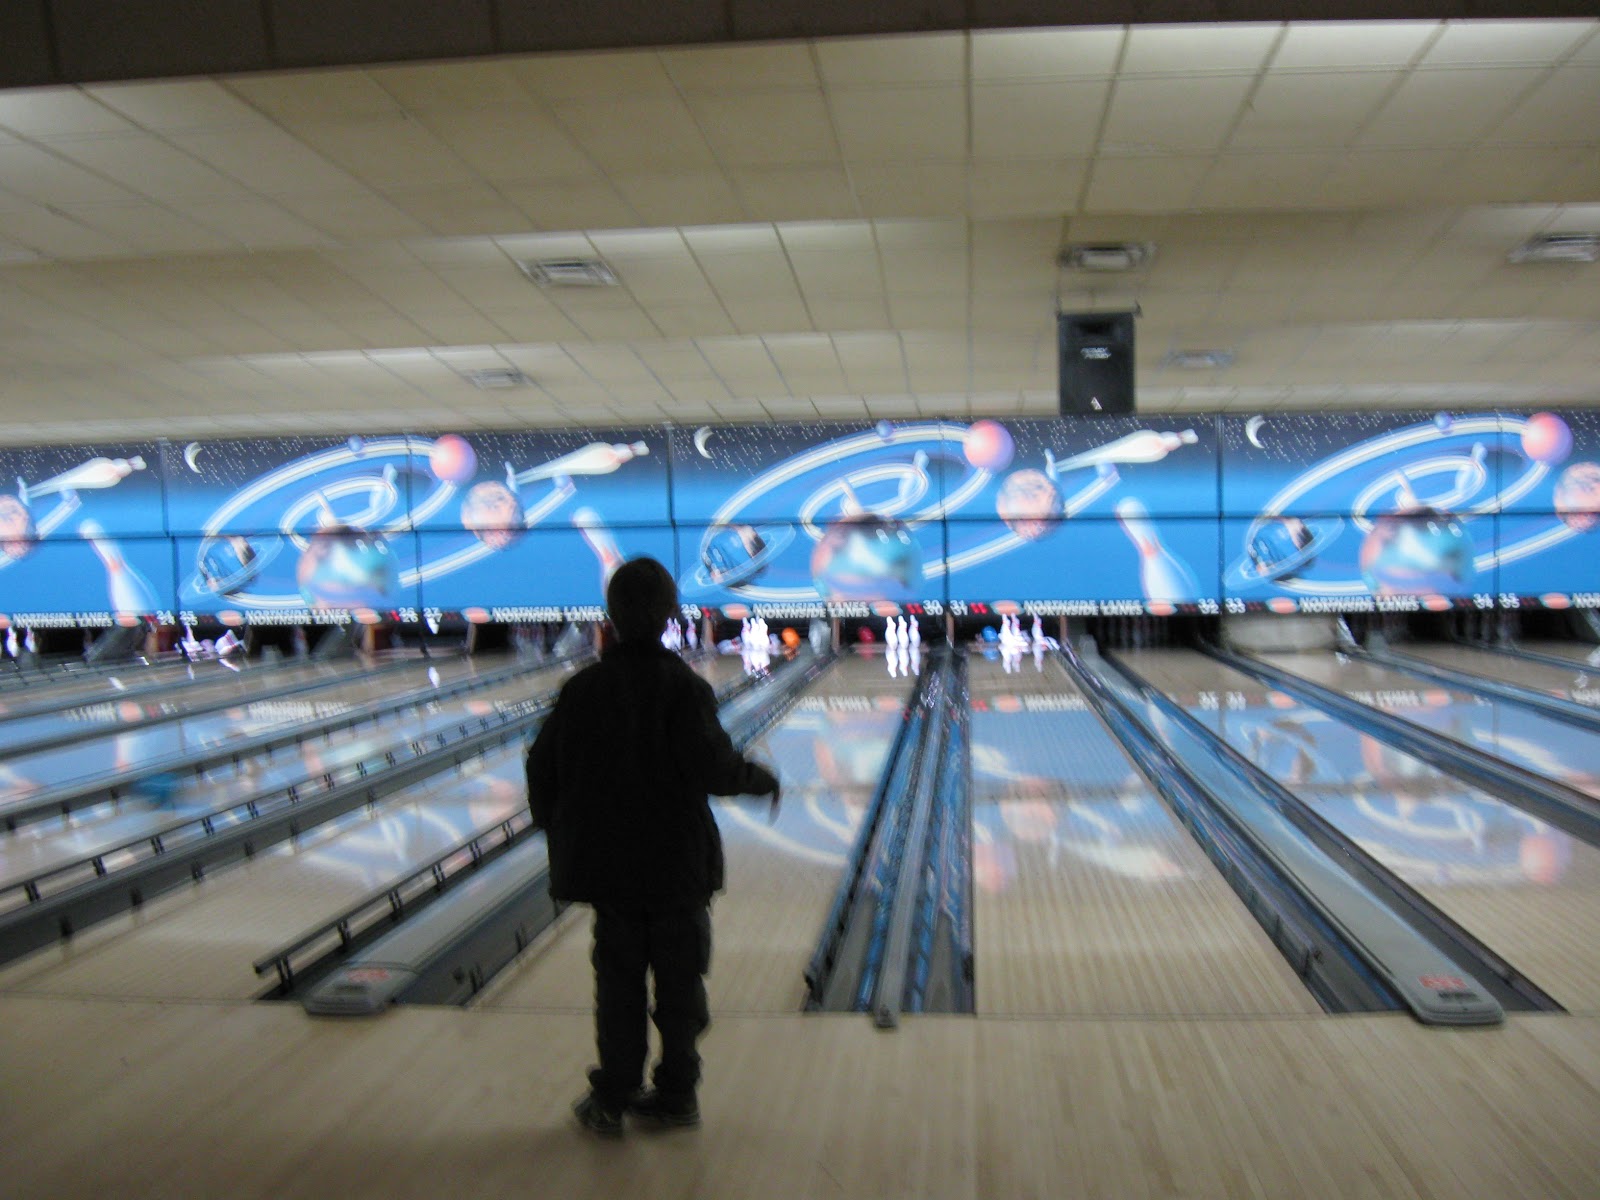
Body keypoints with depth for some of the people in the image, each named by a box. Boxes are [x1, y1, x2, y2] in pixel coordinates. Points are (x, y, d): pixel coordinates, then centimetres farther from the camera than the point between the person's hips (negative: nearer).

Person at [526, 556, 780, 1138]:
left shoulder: (582, 688, -2)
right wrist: (762, 779, -1)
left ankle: (612, 1100, 19)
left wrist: (561, 839, 15)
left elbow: (543, 767, 2)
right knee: (679, 981, 11)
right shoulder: (682, 686, -14)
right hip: (677, 861, -2)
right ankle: (676, 1094, 22)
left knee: (617, 981, 13)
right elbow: (714, 770, -20)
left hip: (608, 862, 3)